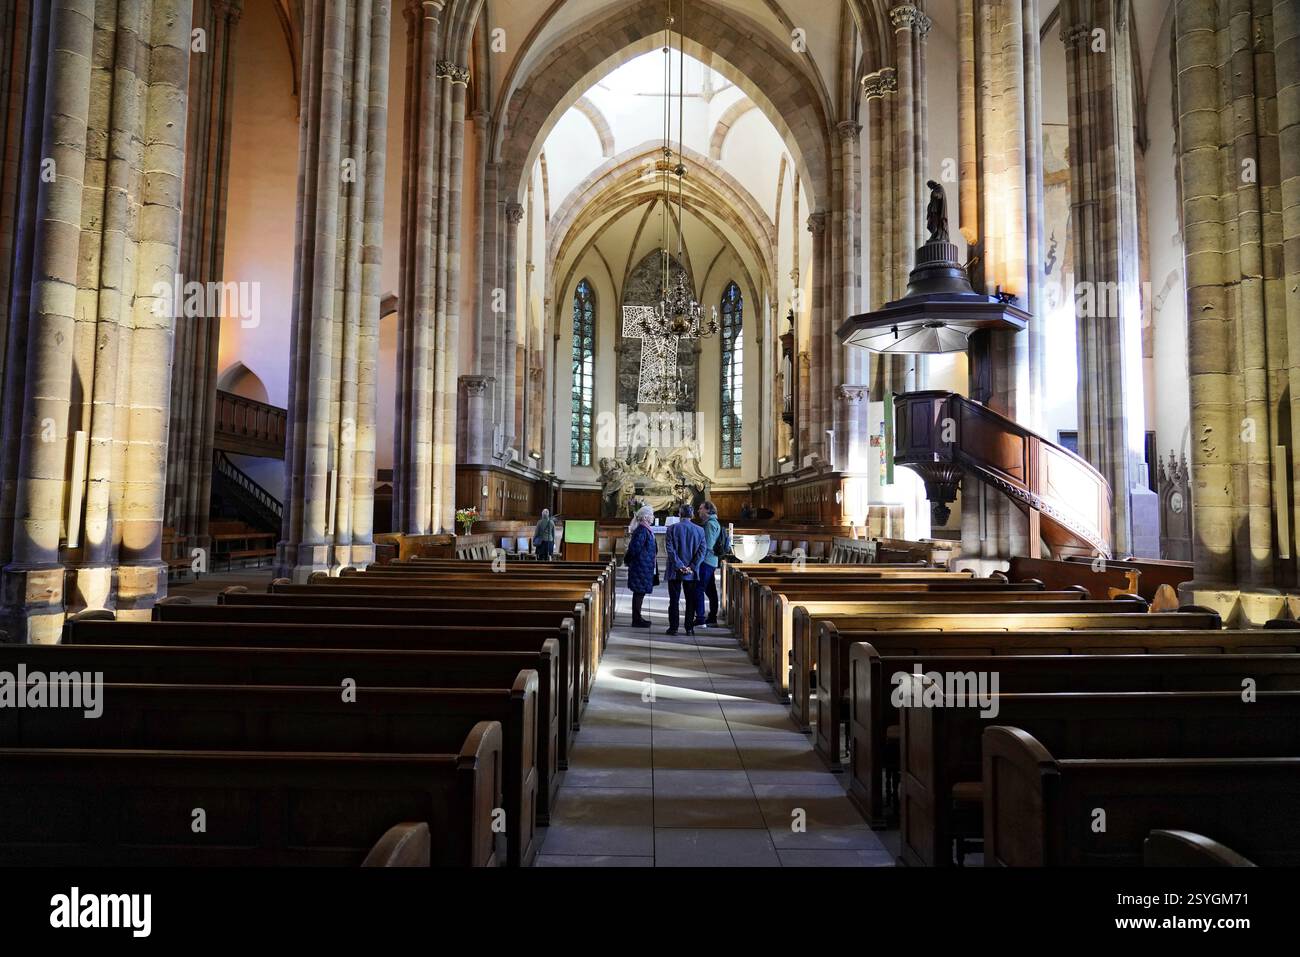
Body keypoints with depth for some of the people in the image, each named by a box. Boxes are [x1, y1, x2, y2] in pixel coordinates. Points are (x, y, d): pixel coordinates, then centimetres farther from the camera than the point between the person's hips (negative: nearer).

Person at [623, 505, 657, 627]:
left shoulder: (645, 529, 12)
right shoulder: (641, 530, -18)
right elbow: (635, 548, -23)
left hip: (643, 567, 10)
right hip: (641, 567, -10)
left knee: (640, 592, 14)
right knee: (639, 593, -3)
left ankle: (637, 618, 22)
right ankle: (636, 620, 4)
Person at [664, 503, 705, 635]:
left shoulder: (672, 529, -6)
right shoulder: (700, 530, -1)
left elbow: (670, 550, -12)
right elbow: (702, 551, -5)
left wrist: (679, 566, -10)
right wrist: (691, 567, -7)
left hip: (674, 571, -1)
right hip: (692, 572, 1)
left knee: (674, 600, 6)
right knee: (690, 600, 9)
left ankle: (673, 627, 7)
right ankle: (689, 628, 10)